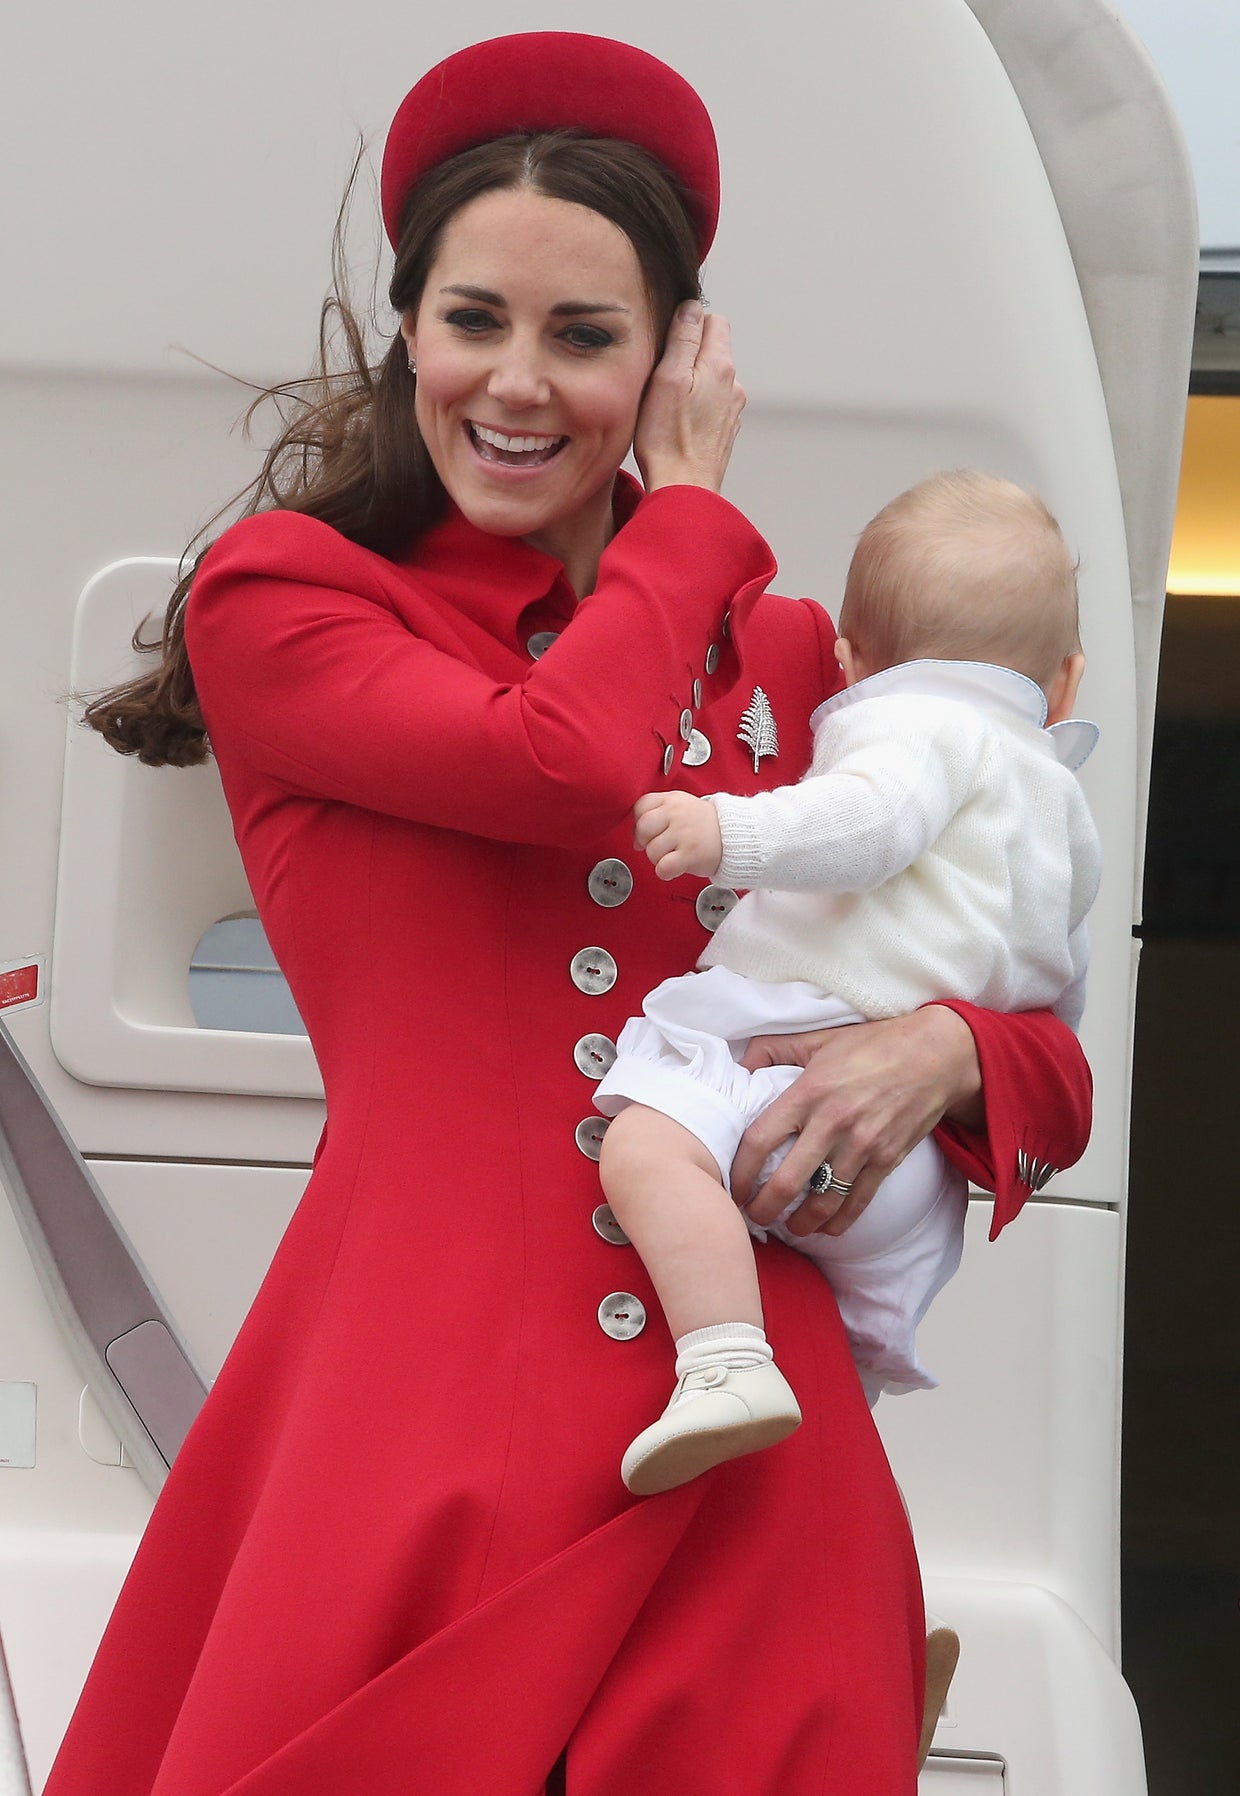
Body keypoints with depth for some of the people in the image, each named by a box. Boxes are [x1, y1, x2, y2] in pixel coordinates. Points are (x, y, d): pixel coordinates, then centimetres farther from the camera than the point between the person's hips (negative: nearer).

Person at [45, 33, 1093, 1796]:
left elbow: (1051, 1069, 17)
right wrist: (688, 512, 4)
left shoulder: (789, 660, 15)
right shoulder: (279, 601, 6)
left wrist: (944, 1051, -6)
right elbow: (561, 758, -13)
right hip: (412, 1428, -3)